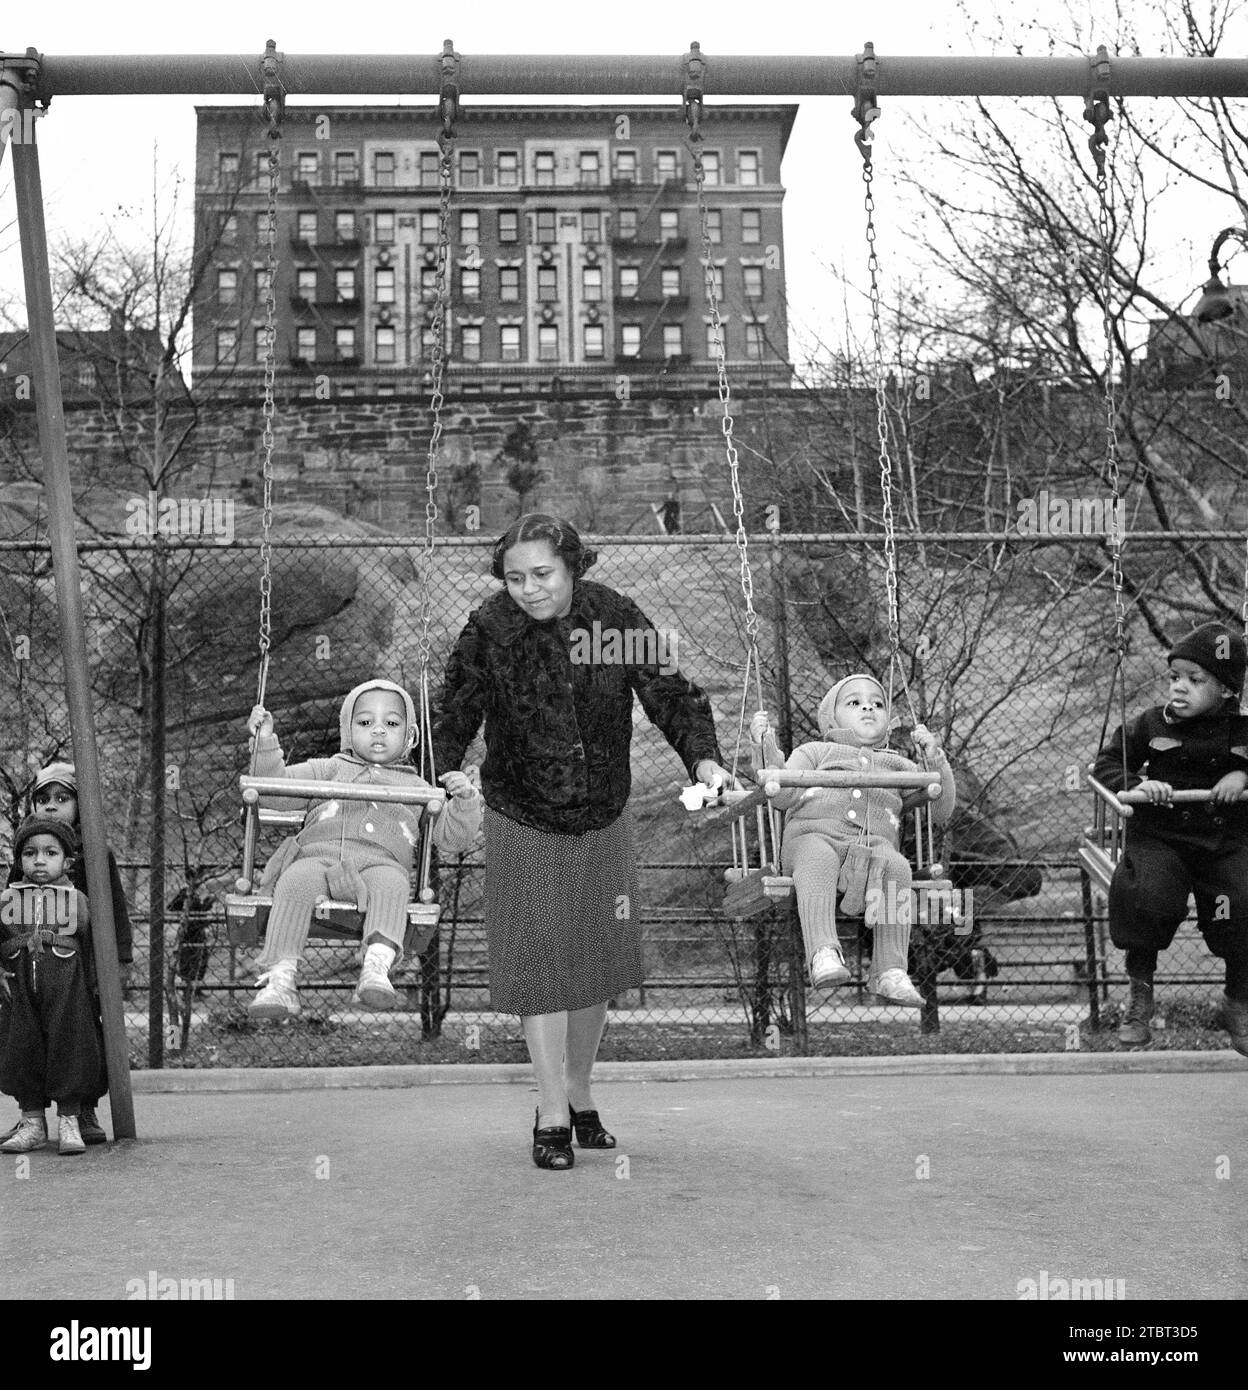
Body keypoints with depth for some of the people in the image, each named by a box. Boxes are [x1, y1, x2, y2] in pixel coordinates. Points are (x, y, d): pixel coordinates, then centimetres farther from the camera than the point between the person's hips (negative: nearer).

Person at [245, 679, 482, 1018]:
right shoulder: (330, 769, 32)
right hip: (317, 855, 0)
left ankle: (377, 967, -55)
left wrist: (465, 800, 5)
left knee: (391, 885, -36)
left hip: (382, 863, 0)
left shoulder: (416, 787, 30)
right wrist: (266, 742, 8)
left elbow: (452, 839, 22)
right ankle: (280, 979, -41)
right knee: (296, 881, -34)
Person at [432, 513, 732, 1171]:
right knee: (537, 964, -3)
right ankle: (553, 1113, 9)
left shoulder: (616, 617, -10)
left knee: (597, 958, 12)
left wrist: (703, 757, -23)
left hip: (604, 822, 3)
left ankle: (579, 1096, 30)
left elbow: (670, 694, -8)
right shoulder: (487, 629, -13)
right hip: (522, 825, -2)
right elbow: (455, 715, -5)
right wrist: (441, 777, -20)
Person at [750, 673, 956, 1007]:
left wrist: (936, 759, 14)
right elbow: (783, 795, 12)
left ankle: (890, 972, -39)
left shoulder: (899, 766, 37)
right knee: (817, 861, -39)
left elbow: (941, 812, 25)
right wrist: (766, 745, 3)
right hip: (814, 833, -1)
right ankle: (824, 952, -51)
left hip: (875, 844, 2)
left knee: (895, 867, -34)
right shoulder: (814, 751, 31)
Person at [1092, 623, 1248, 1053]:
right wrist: (1137, 784, -12)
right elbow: (1106, 763, 7)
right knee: (1143, 896, -27)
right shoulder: (1152, 724, 1)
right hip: (1159, 837, -1)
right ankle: (1139, 992, -2)